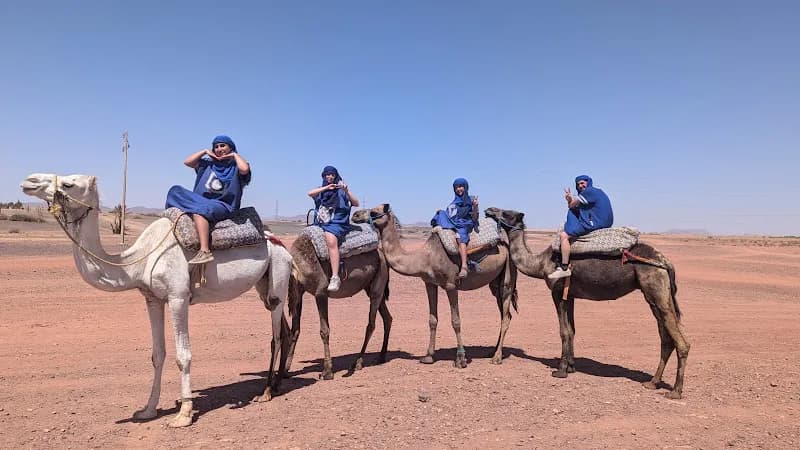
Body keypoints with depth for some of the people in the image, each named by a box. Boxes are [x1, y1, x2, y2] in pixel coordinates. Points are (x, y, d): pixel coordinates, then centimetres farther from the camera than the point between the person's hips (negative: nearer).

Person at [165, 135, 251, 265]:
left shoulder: (235, 166, 3)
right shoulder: (209, 163, 19)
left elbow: (245, 169, -22)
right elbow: (187, 162, 14)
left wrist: (235, 155, -4)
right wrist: (205, 151, 11)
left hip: (223, 206, -7)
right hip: (201, 201, 7)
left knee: (199, 209, -37)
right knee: (175, 191, 3)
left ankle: (205, 251, -48)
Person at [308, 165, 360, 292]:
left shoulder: (341, 190, 11)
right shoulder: (320, 190, 20)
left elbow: (356, 203, 2)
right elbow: (310, 193, -1)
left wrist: (346, 191, -12)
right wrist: (326, 187, -9)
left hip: (337, 223, -6)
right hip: (319, 223, 6)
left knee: (331, 240, -34)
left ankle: (335, 278, -43)